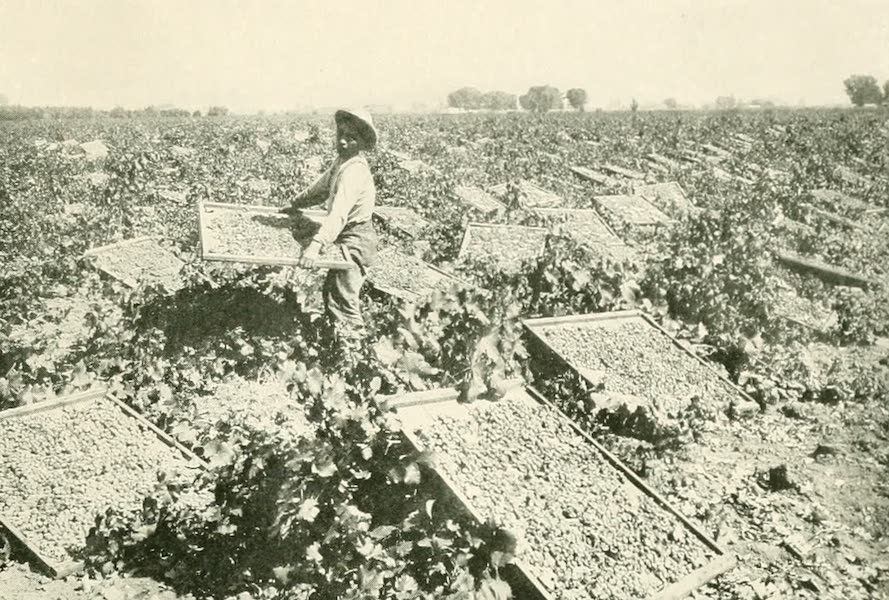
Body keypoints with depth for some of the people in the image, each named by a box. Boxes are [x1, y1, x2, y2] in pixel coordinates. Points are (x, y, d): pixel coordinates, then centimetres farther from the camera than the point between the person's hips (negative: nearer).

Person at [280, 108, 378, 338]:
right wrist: (295, 204, 25)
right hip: (347, 240, 10)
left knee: (342, 300, -8)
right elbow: (321, 188, 22)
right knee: (330, 292, 21)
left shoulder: (354, 171, -27)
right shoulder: (343, 161, 4)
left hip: (355, 242, -10)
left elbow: (338, 214, -38)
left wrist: (316, 245, -46)